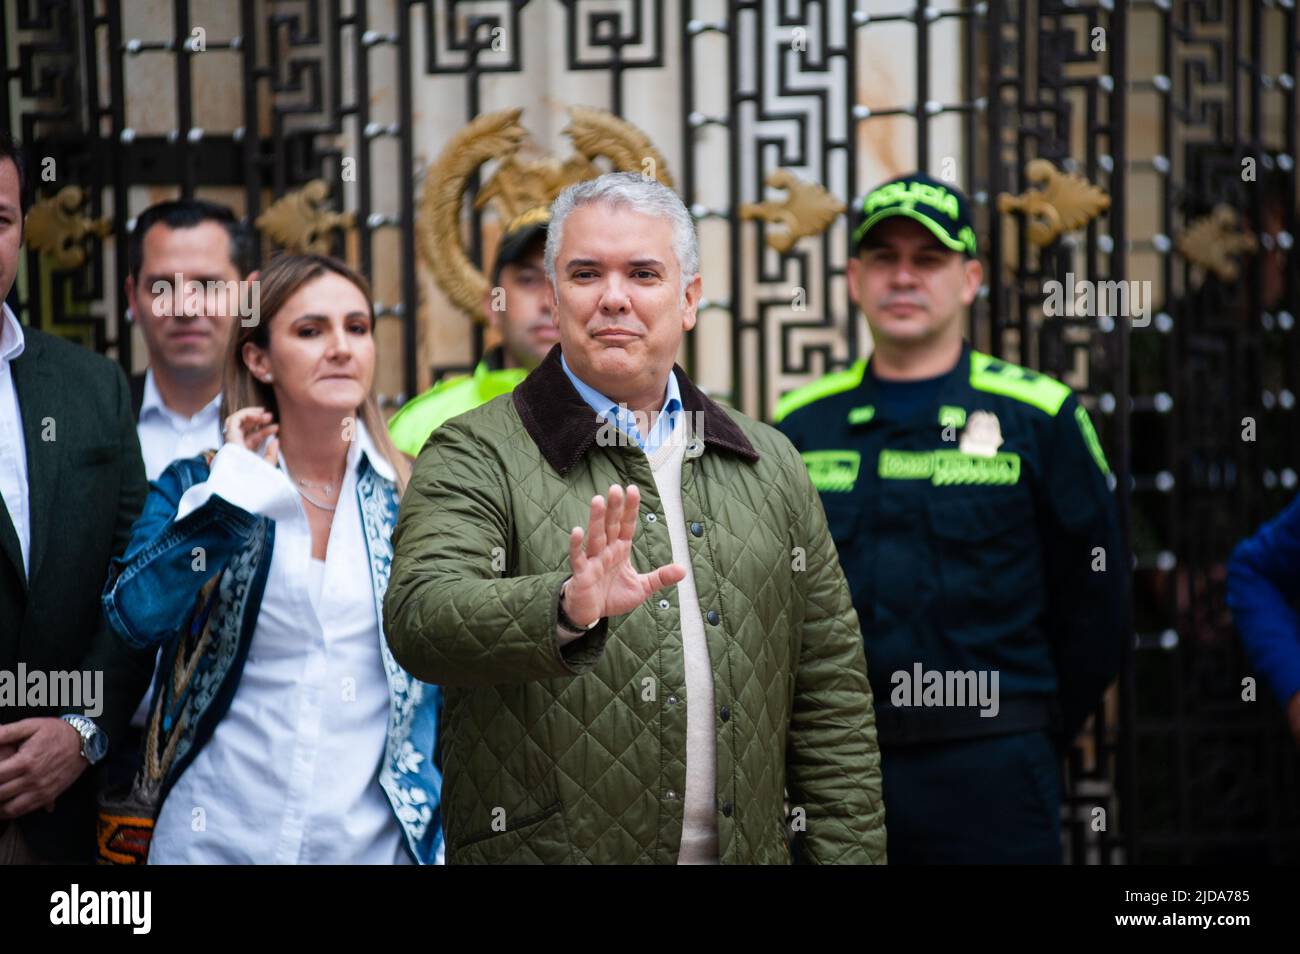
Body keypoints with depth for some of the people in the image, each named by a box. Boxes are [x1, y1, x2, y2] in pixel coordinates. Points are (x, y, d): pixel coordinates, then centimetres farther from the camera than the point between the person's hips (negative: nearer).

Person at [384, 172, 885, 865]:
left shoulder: (768, 464, 9)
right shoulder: (476, 456, -4)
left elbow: (831, 697, 9)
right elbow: (421, 615, -21)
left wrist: (848, 852, 1)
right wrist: (566, 609, -38)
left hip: (744, 847, 4)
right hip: (547, 845, -4)